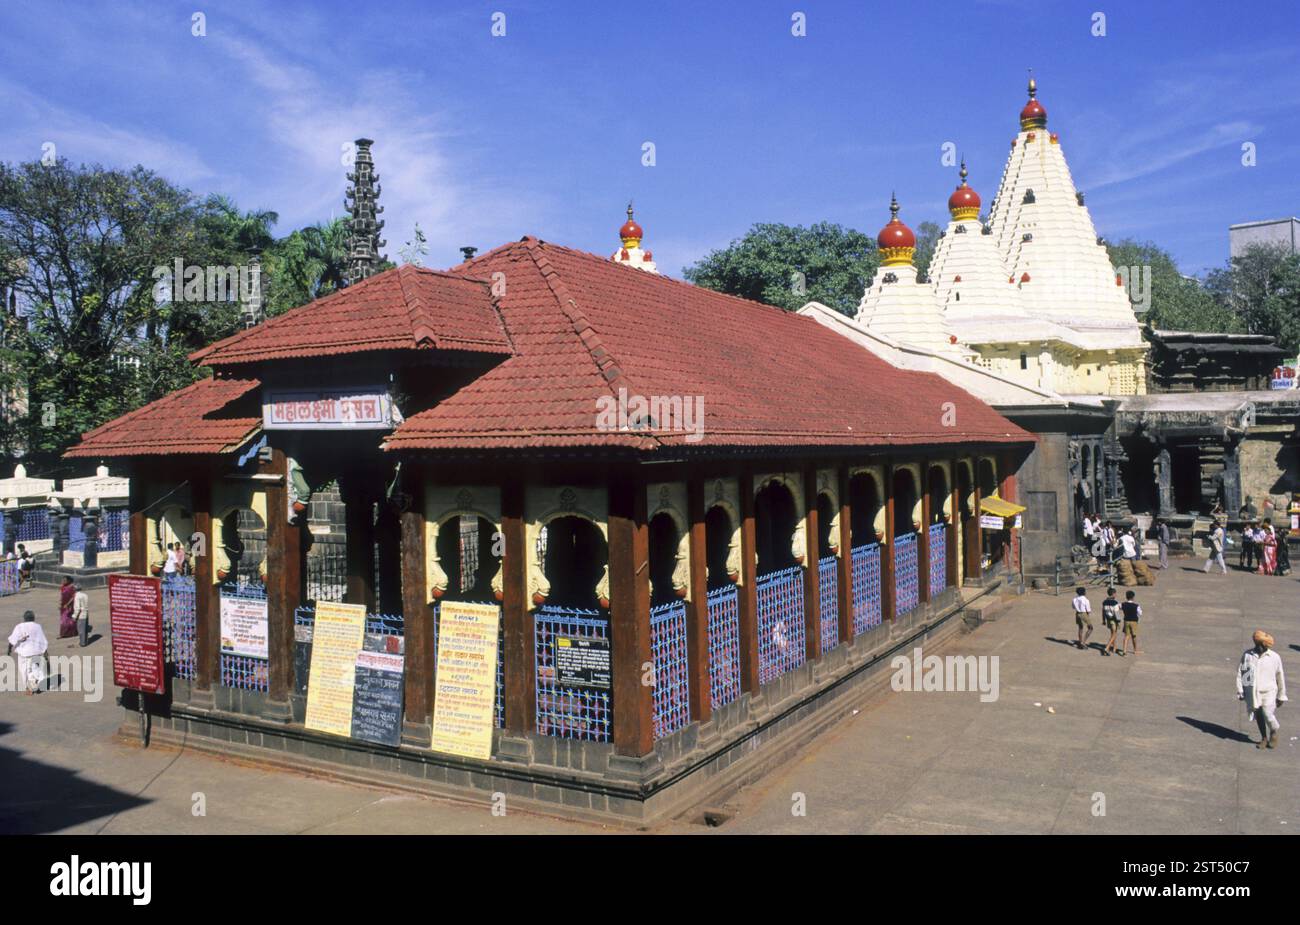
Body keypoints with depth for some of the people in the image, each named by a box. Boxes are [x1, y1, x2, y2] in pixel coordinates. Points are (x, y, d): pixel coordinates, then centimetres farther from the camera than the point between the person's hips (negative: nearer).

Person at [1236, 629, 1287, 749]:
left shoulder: (1275, 657, -4)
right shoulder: (1247, 655, -2)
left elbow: (1280, 677, 6)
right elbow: (1240, 673, 3)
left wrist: (1281, 696, 11)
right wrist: (1240, 691, 1)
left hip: (1268, 692, -2)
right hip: (1252, 692, 2)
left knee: (1268, 715, -12)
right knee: (1258, 717, 11)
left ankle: (1274, 733, 19)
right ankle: (1264, 738, 32)